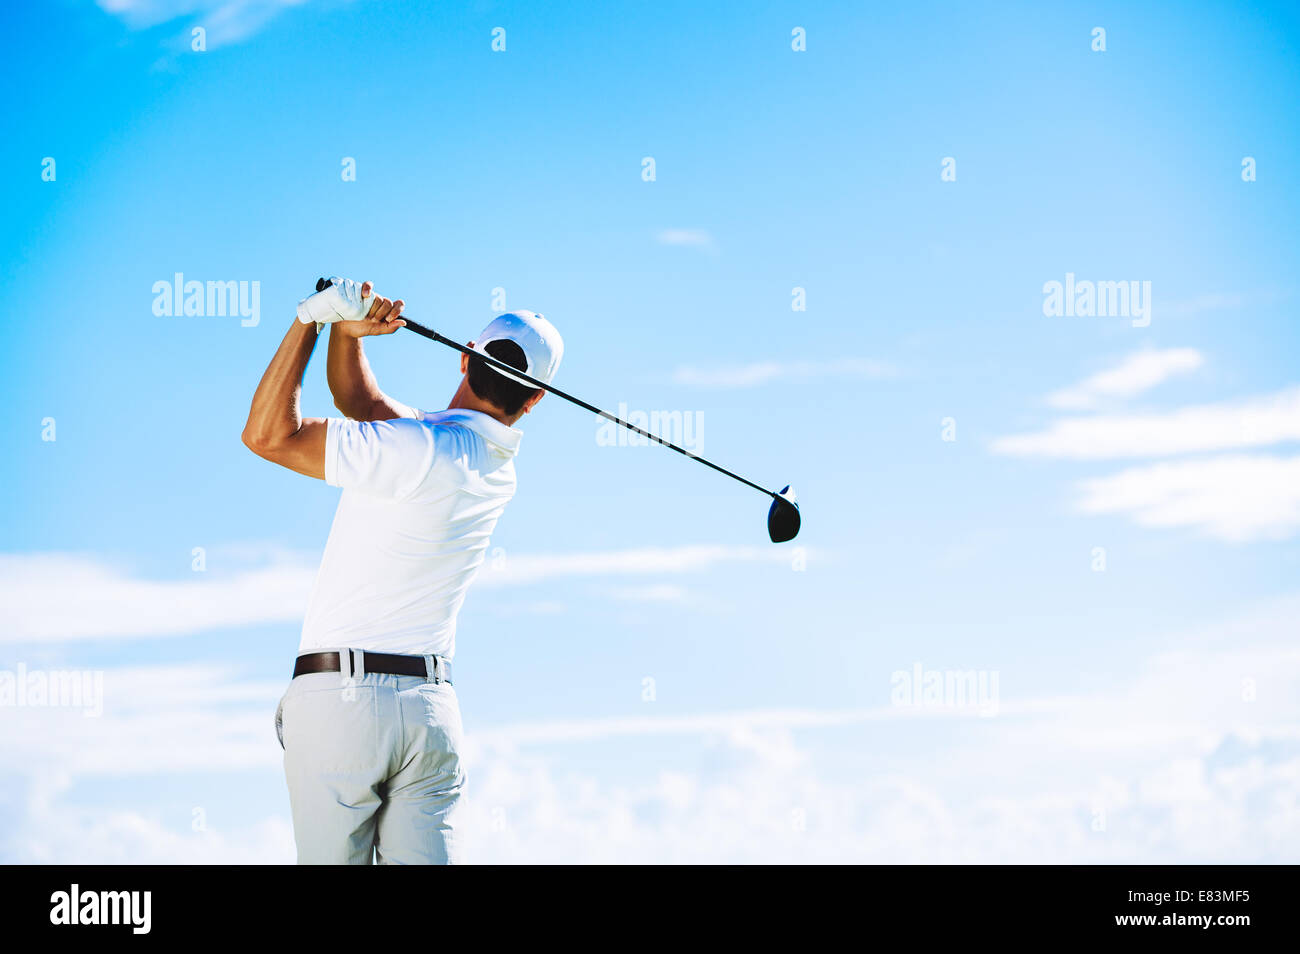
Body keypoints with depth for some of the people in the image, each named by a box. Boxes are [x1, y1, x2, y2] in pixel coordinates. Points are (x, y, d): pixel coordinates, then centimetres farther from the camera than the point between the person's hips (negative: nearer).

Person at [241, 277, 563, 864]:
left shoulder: (422, 453, -13)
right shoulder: (496, 465, 10)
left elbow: (268, 436, -10)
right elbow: (362, 402, 19)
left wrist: (311, 320, -6)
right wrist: (346, 331, 3)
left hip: (336, 699, -6)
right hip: (431, 707, 6)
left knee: (332, 859, -3)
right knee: (426, 861, 1)